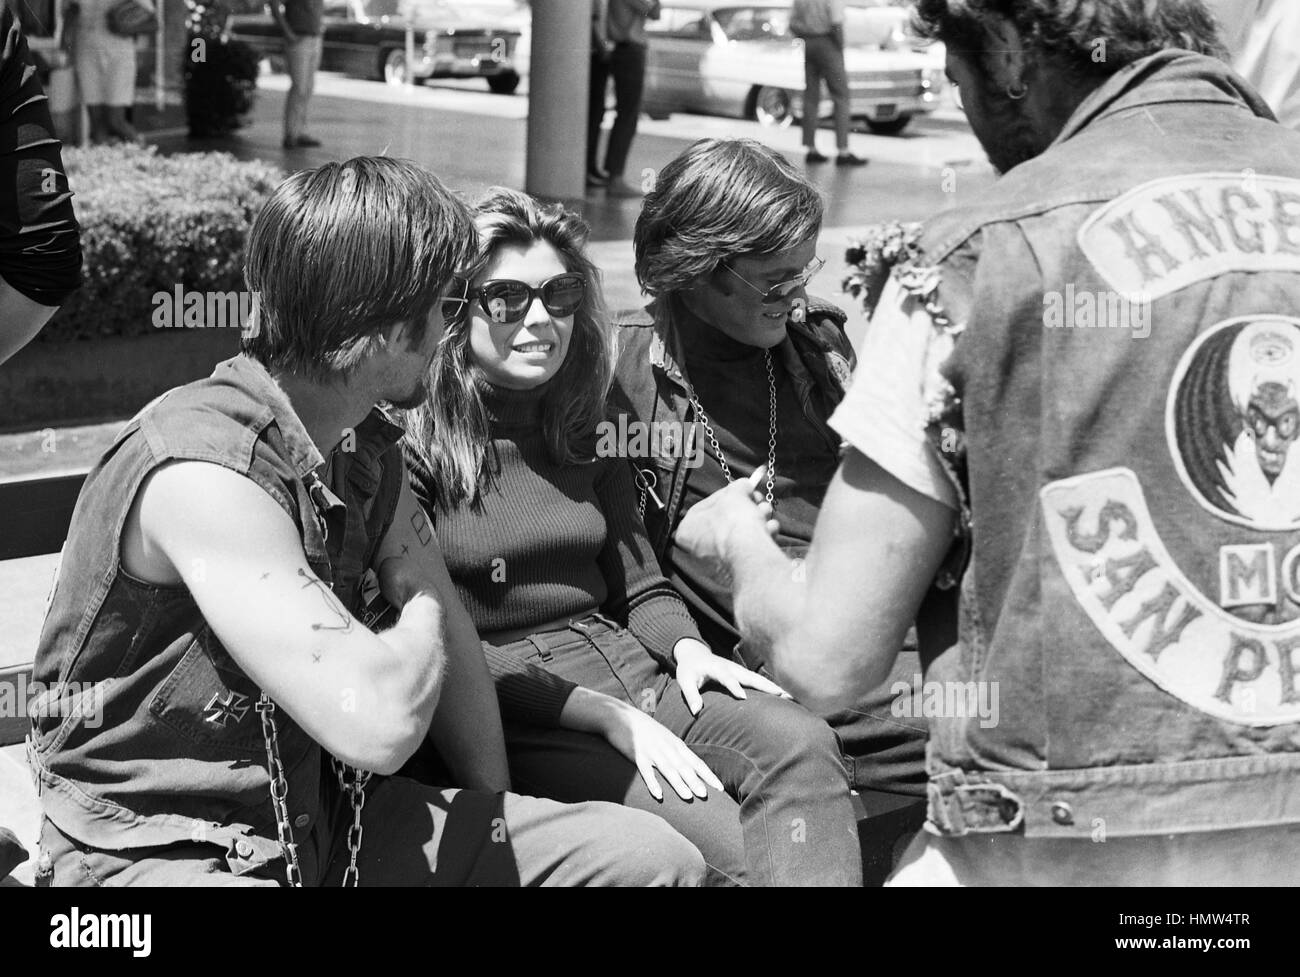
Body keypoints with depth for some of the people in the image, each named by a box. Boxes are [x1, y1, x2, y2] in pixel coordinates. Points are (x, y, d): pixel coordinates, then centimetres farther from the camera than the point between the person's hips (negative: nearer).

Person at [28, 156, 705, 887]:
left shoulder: (369, 448, 5)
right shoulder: (205, 471, -24)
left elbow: (450, 634, 15)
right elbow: (377, 722, -29)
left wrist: (493, 816, 8)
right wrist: (422, 618, -8)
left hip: (324, 816, 9)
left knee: (660, 860, -3)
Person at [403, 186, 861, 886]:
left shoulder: (582, 435, 17)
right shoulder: (411, 447, -5)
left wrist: (686, 646, -5)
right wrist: (611, 719, -17)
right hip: (512, 713, -6)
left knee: (800, 742, -25)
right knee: (726, 844, -30)